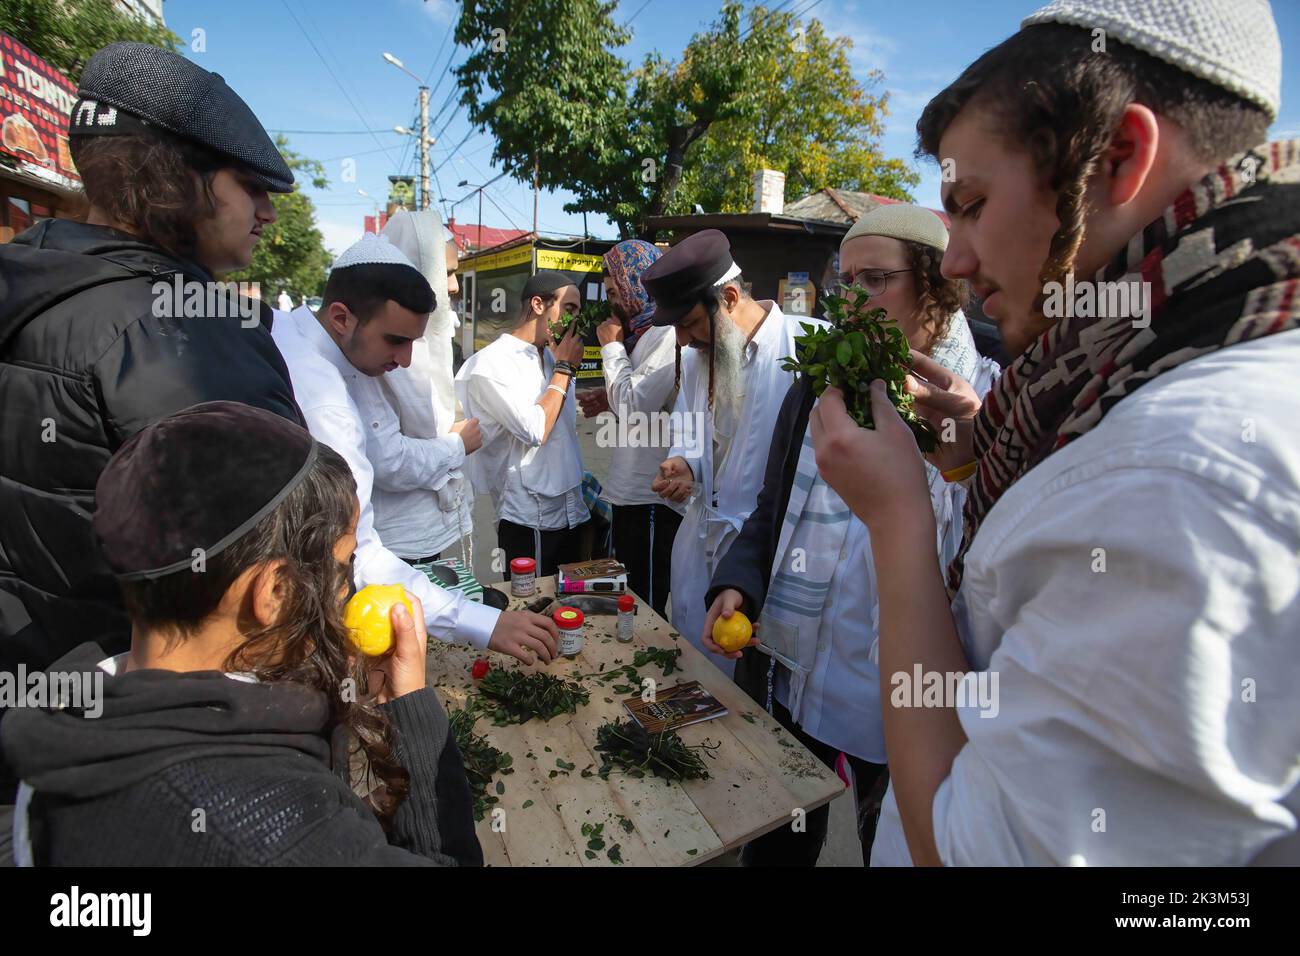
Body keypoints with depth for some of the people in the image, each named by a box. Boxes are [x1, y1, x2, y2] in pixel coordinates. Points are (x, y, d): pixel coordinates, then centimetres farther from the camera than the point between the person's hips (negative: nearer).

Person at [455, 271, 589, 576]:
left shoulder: (554, 358, 11)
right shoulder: (492, 363, -12)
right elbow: (534, 431, -20)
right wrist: (564, 369, -11)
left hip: (572, 514, 7)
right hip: (529, 523, -7)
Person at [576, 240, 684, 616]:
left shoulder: (668, 334, -17)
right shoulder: (645, 331, 14)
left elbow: (633, 407, -23)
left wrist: (612, 346, -11)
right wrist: (610, 402, 7)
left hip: (650, 500, -10)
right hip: (632, 491, 10)